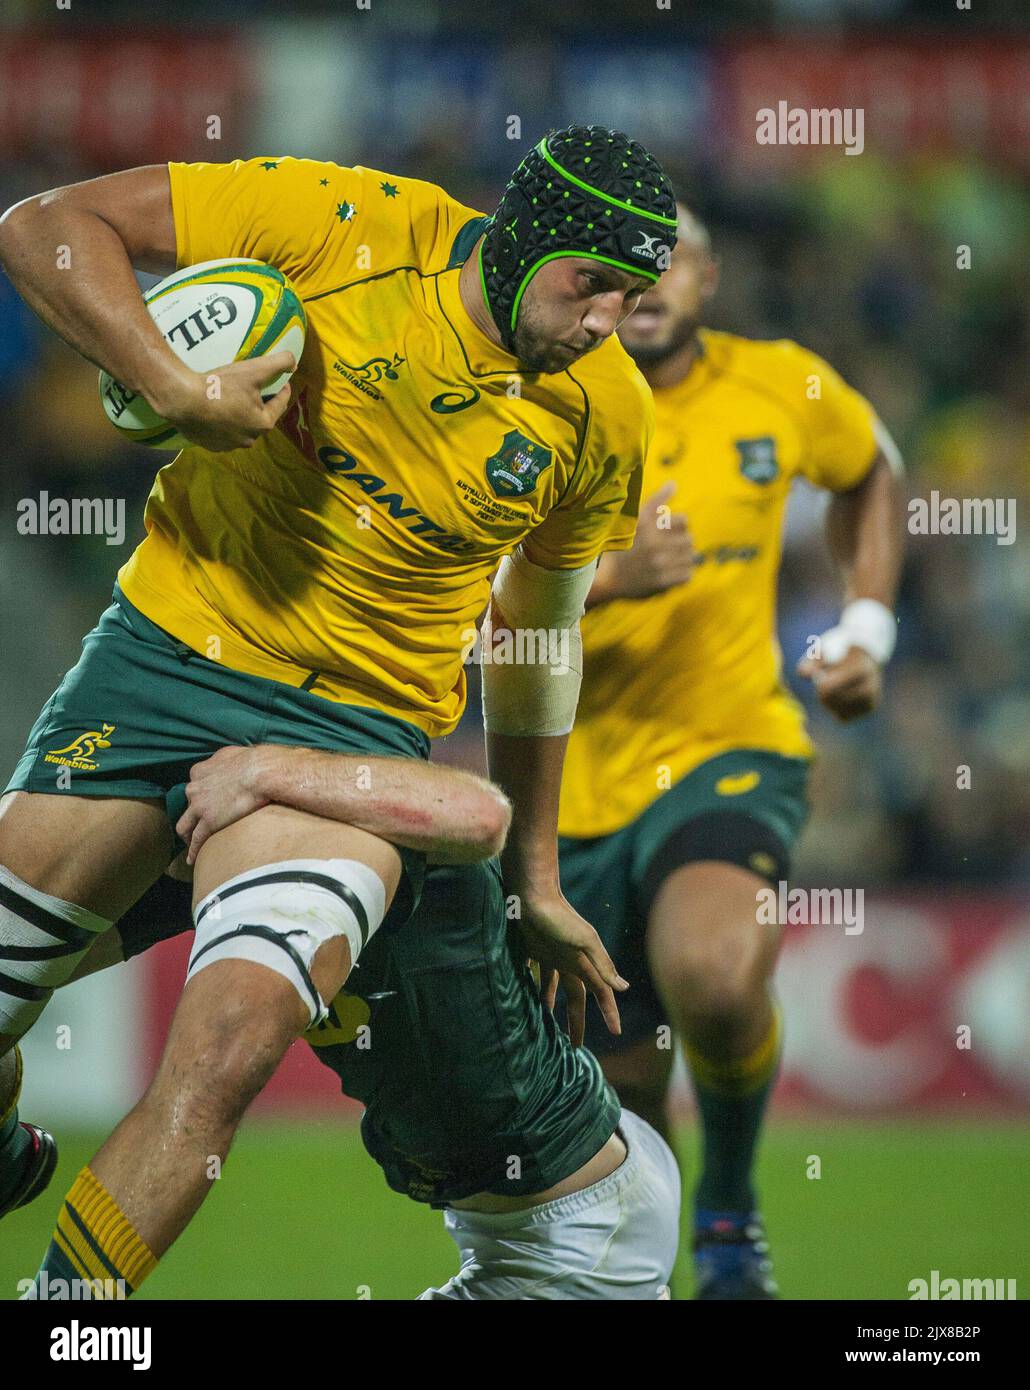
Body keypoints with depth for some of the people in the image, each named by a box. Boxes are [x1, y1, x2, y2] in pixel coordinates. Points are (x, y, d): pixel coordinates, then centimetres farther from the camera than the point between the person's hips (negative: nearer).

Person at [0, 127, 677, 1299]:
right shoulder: (354, 228, -14)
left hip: (357, 721, 0)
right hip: (167, 646, 0)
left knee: (231, 1038, -24)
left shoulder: (605, 417, -4)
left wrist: (534, 879, 18)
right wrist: (174, 387, -27)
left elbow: (538, 632, 12)